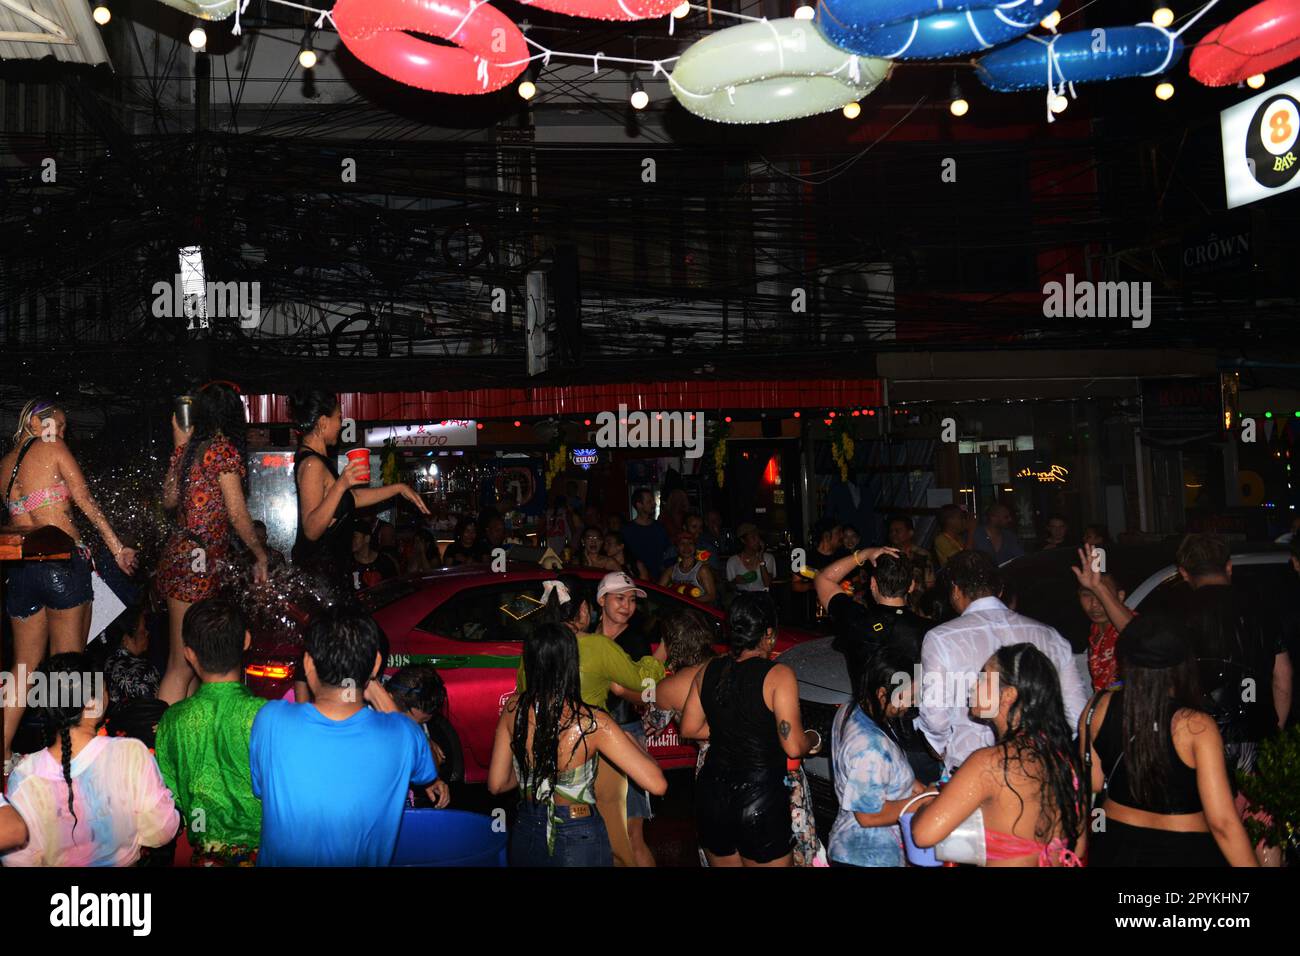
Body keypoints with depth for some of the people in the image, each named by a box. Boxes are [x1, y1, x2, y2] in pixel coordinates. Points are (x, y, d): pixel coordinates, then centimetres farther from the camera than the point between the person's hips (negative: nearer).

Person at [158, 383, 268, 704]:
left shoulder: (191, 449, 11)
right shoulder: (224, 449, -10)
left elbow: (169, 499, 23)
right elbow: (237, 514, -11)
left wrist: (179, 447, 23)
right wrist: (260, 554, 2)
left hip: (179, 554, 8)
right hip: (198, 561, -8)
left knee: (187, 662, 14)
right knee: (181, 666, -6)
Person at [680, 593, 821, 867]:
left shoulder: (708, 671, 2)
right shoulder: (778, 675, -15)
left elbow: (689, 729, 10)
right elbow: (793, 747, -17)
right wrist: (814, 739, 4)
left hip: (711, 794, 6)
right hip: (761, 797, -5)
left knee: (723, 860, 21)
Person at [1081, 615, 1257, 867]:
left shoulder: (1099, 707, -12)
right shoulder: (1196, 726, -23)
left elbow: (1093, 783, 1)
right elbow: (1222, 822, -23)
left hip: (1117, 847, 3)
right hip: (1185, 852, -3)